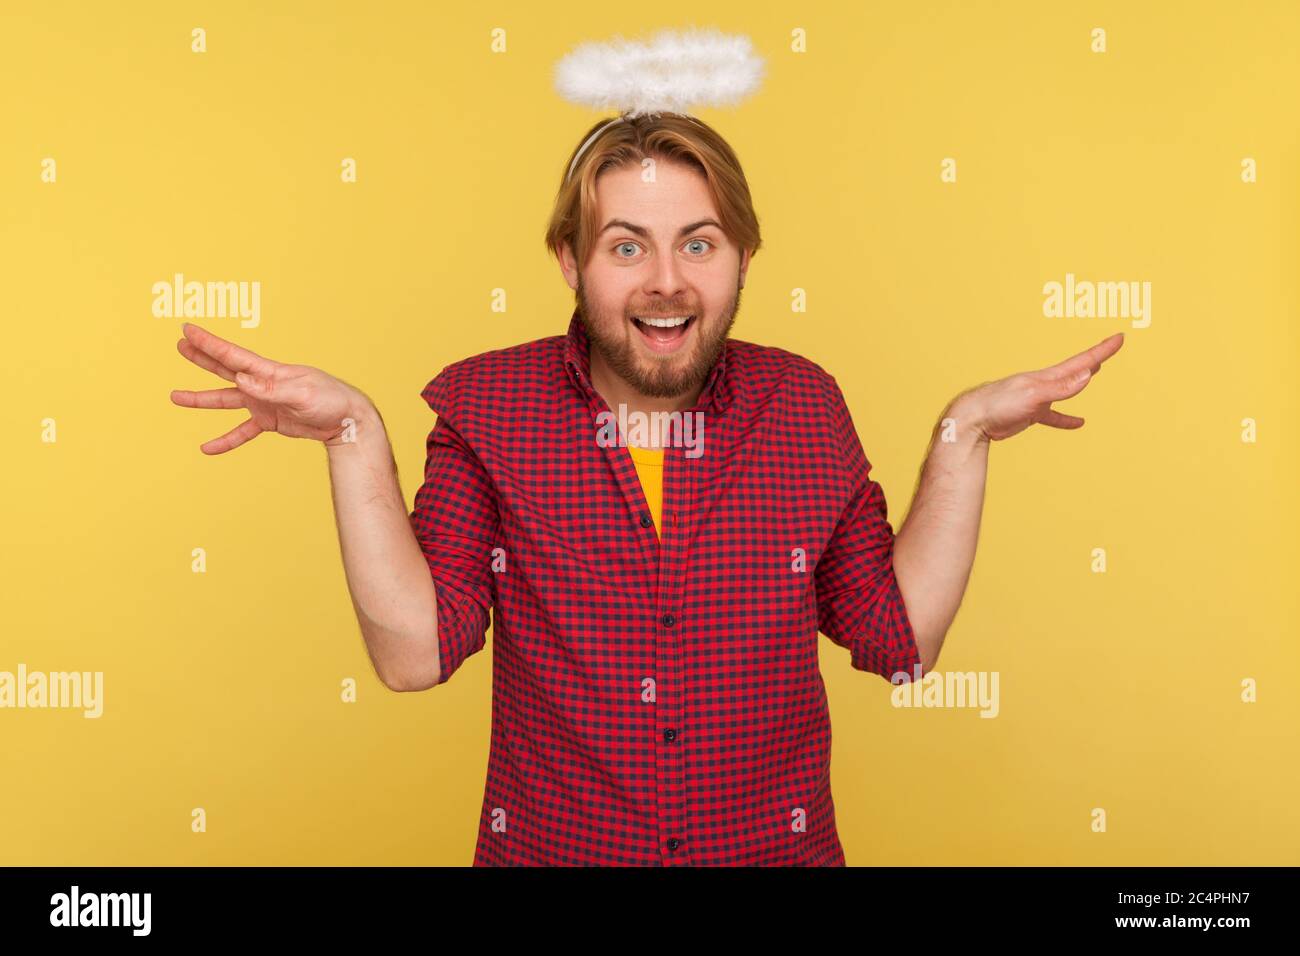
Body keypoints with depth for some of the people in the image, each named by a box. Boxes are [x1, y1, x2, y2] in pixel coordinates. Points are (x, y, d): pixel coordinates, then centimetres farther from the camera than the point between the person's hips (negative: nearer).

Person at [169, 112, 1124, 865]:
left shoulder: (805, 404, -6)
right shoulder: (488, 405, -10)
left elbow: (900, 638, -5)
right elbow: (415, 650, -14)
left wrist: (963, 434, -11)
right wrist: (355, 434, -21)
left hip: (777, 846, 2)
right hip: (545, 845, -1)